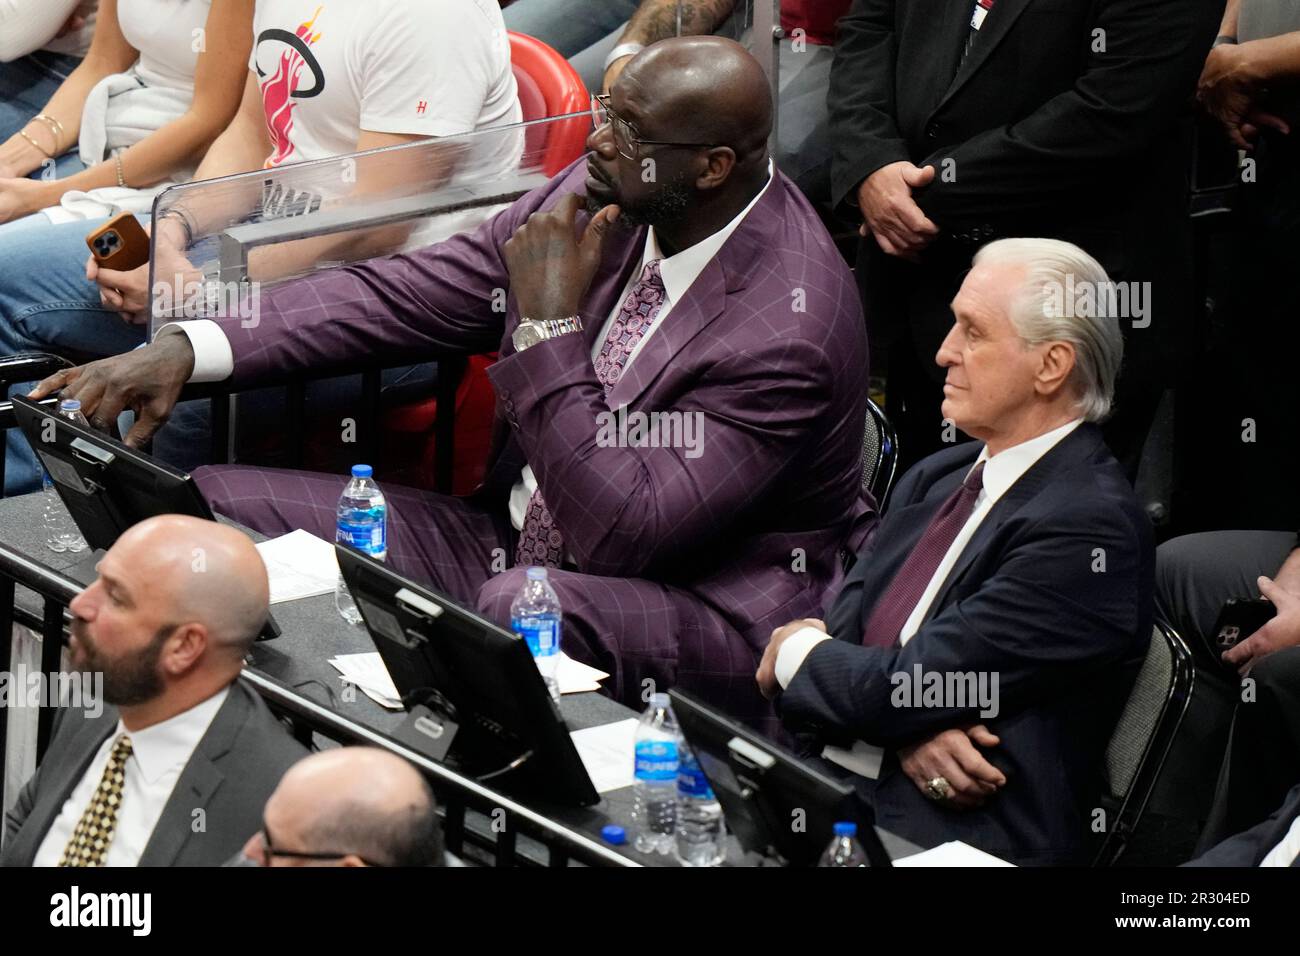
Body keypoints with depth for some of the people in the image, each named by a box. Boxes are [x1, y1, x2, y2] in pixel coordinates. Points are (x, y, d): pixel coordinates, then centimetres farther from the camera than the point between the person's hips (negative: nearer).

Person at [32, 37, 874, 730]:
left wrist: (549, 326, -24)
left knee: (517, 616, -42)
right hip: (518, 548, 8)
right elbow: (405, 294, 1)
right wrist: (187, 351, -9)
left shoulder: (790, 326, -24)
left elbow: (622, 530, -26)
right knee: (216, 503, -2)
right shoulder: (603, 196, -3)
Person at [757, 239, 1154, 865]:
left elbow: (903, 687, -15)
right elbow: (843, 625, 10)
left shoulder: (1088, 526, -14)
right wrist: (908, 730, -10)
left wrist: (795, 651, 4)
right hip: (827, 787, 8)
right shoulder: (934, 480, 14)